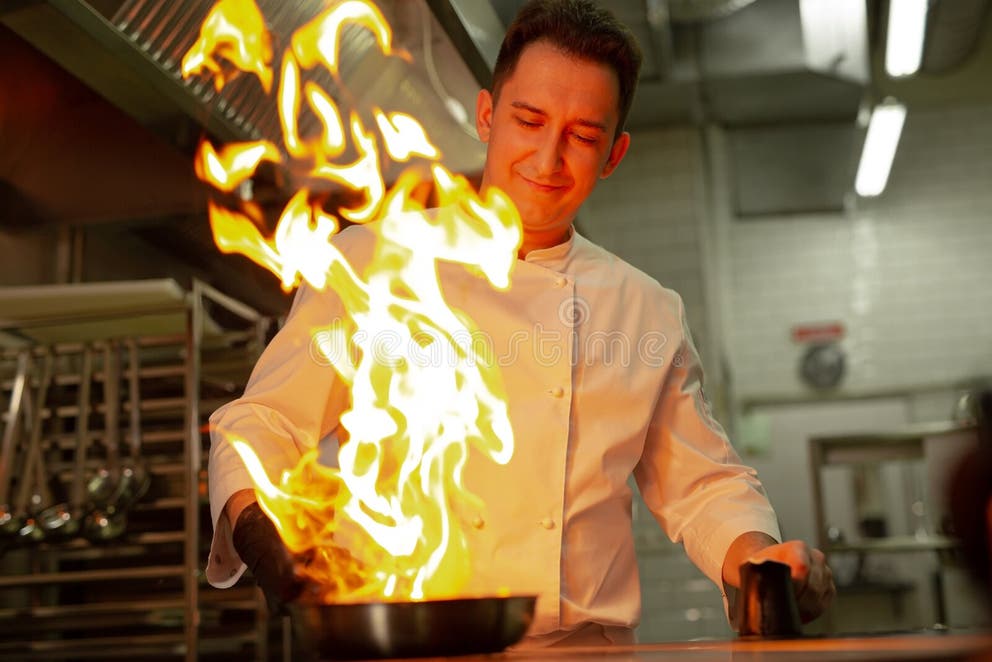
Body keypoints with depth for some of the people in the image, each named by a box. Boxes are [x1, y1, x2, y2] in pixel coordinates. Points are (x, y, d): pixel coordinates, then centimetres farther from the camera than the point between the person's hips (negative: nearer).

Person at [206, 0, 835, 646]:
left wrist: (759, 561, 1)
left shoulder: (653, 315, 15)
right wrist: (259, 534, -11)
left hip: (588, 645, 4)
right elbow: (263, 425, 9)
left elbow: (702, 489, 21)